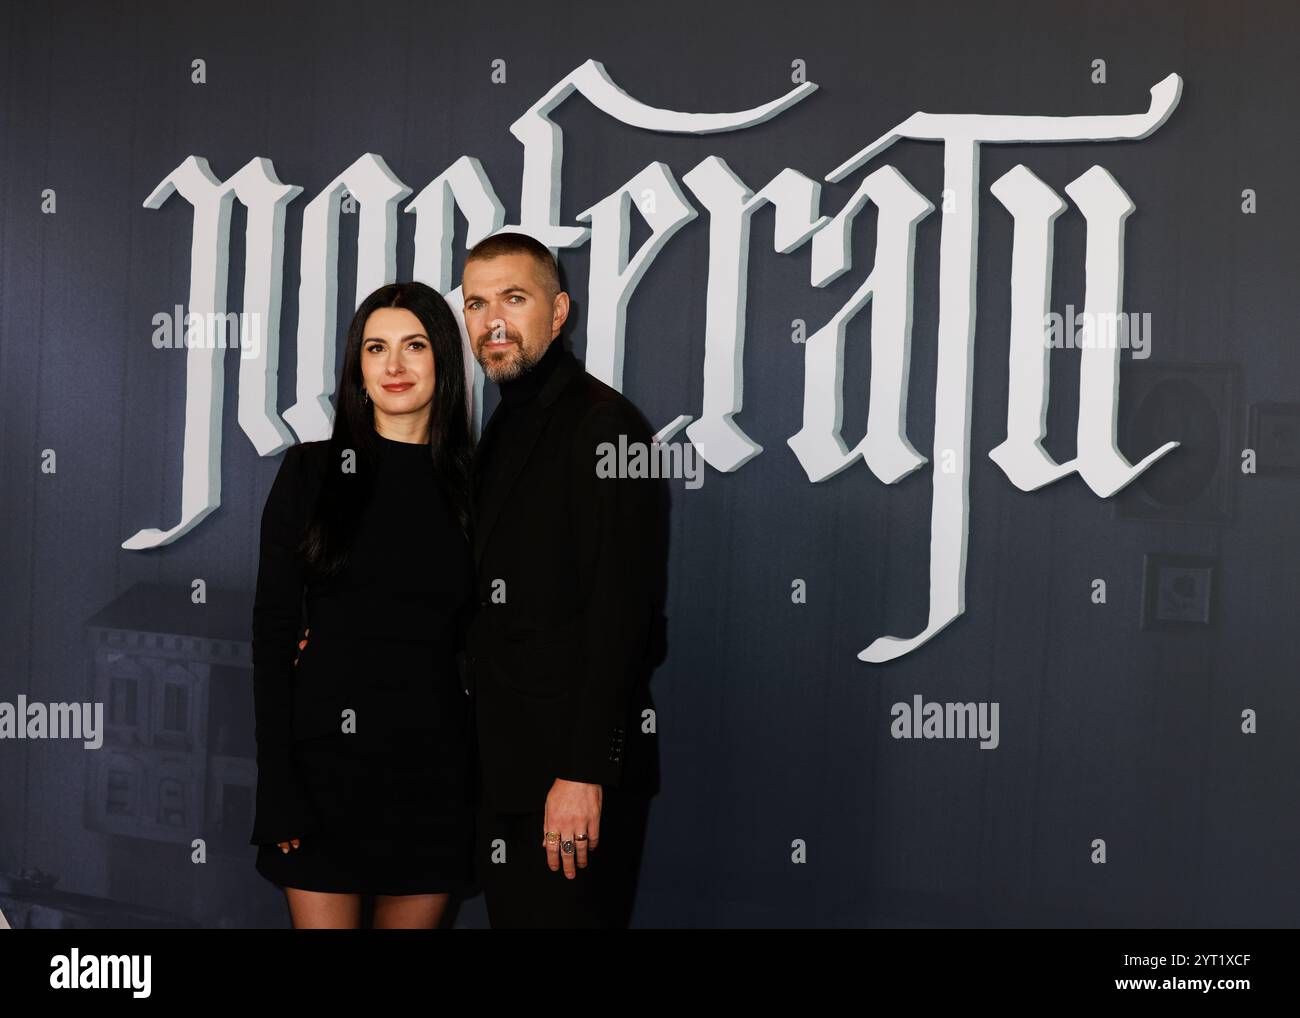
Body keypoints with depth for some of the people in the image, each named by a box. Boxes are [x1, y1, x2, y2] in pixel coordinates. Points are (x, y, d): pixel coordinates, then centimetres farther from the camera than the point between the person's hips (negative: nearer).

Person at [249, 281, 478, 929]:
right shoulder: (311, 470, 1)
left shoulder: (469, 483, 5)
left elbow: (472, 638, 9)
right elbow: (272, 629, -2)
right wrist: (276, 785, -8)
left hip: (434, 758, 2)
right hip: (327, 750, -1)